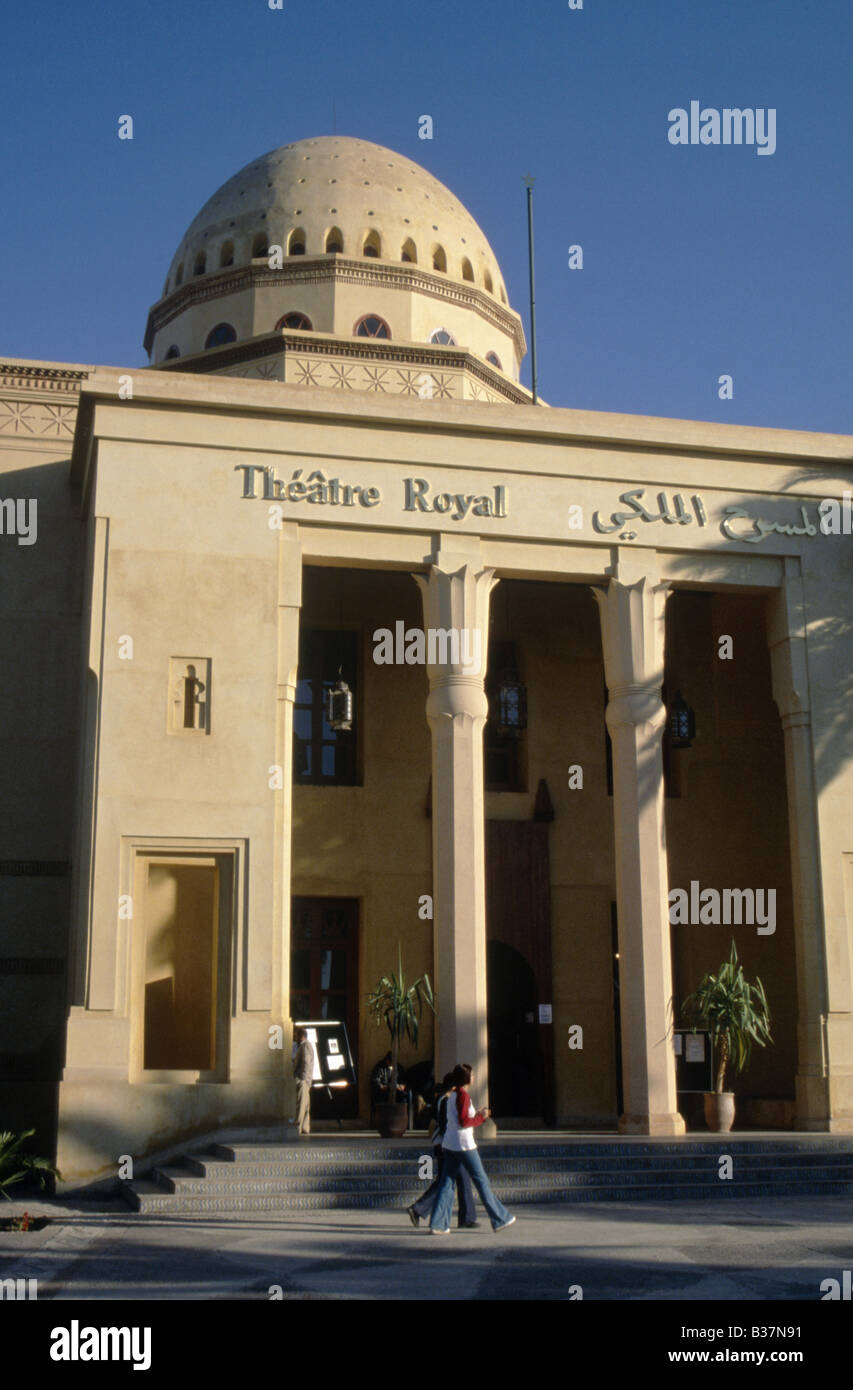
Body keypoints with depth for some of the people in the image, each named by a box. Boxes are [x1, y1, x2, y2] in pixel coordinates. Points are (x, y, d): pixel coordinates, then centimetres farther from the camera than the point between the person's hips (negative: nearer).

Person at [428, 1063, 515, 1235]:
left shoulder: (452, 1095, 14)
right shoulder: (463, 1095, -13)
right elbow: (463, 1122, -20)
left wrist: (476, 1115, 15)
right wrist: (481, 1117, -8)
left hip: (449, 1144, 8)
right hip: (463, 1144, -8)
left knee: (446, 1182, 5)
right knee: (482, 1181, 2)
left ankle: (437, 1224, -1)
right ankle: (499, 1219, 10)